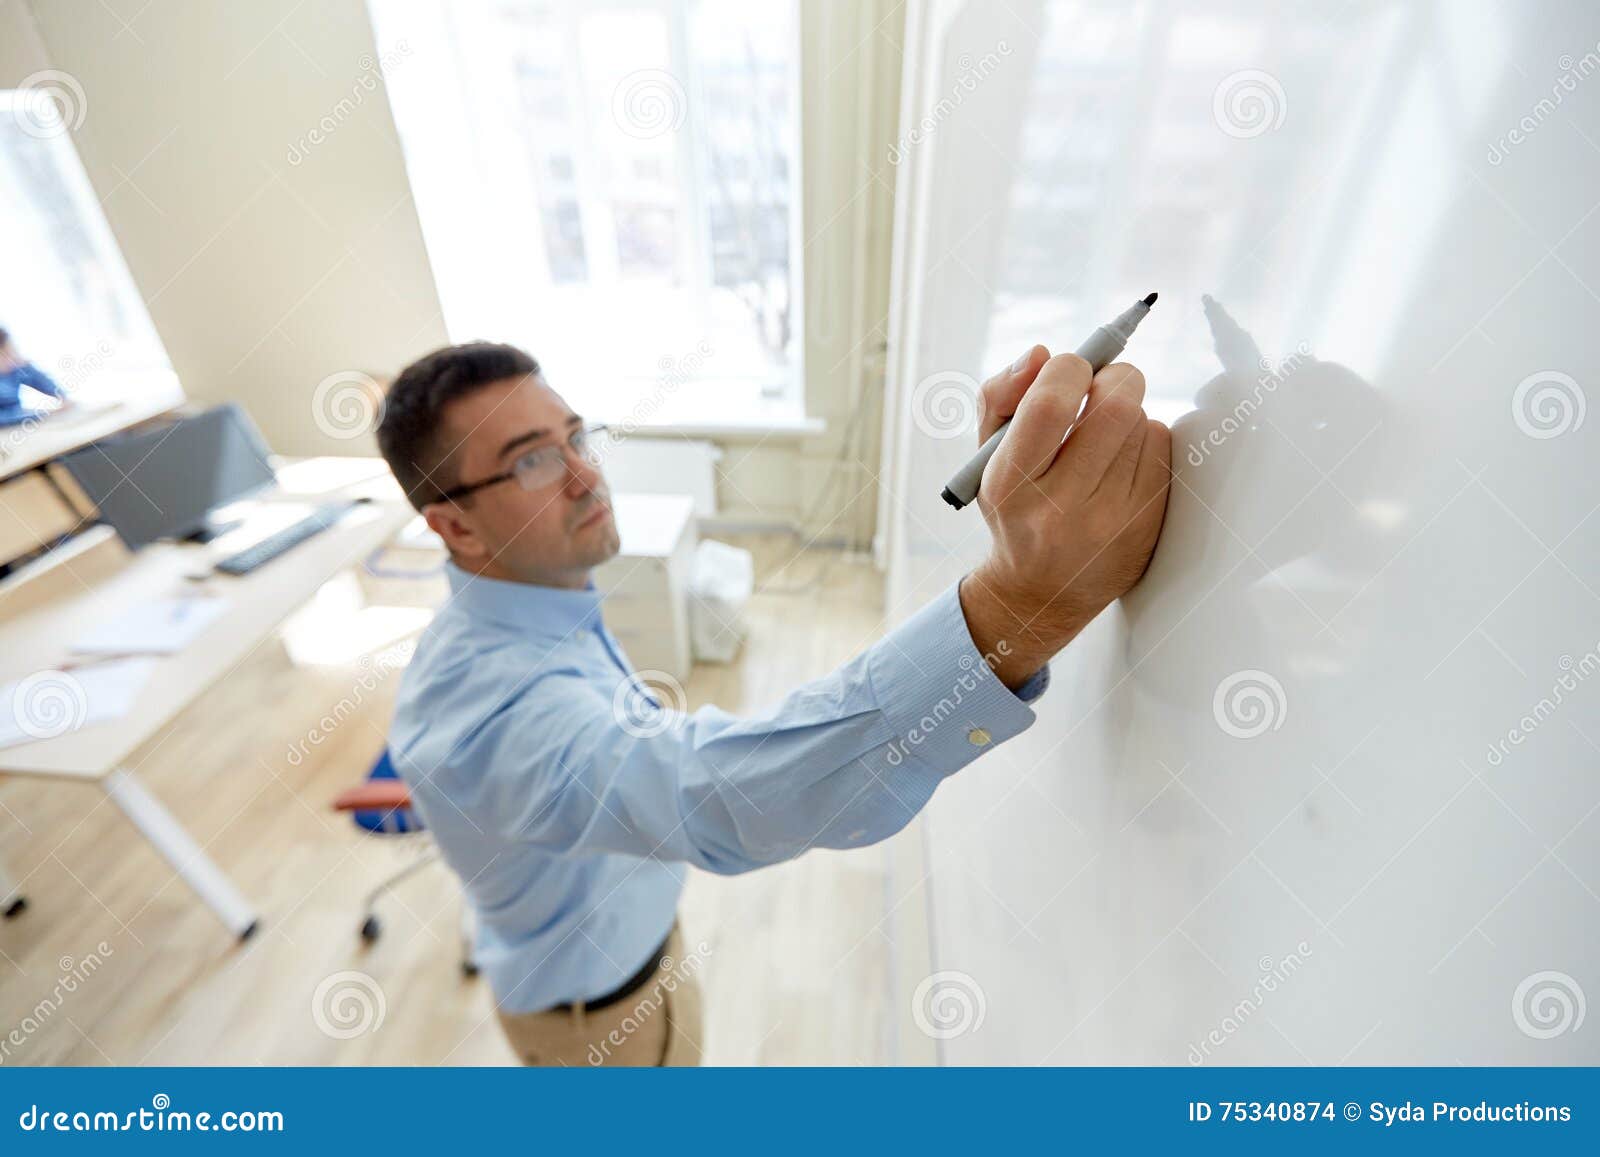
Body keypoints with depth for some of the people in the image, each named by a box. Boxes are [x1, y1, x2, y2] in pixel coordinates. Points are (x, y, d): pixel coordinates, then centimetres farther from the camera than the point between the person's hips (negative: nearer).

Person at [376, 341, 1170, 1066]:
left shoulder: (545, 604, -9)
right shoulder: (481, 696, -41)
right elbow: (713, 793, -59)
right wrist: (1025, 605, -68)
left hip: (632, 932, 7)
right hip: (595, 1006, -6)